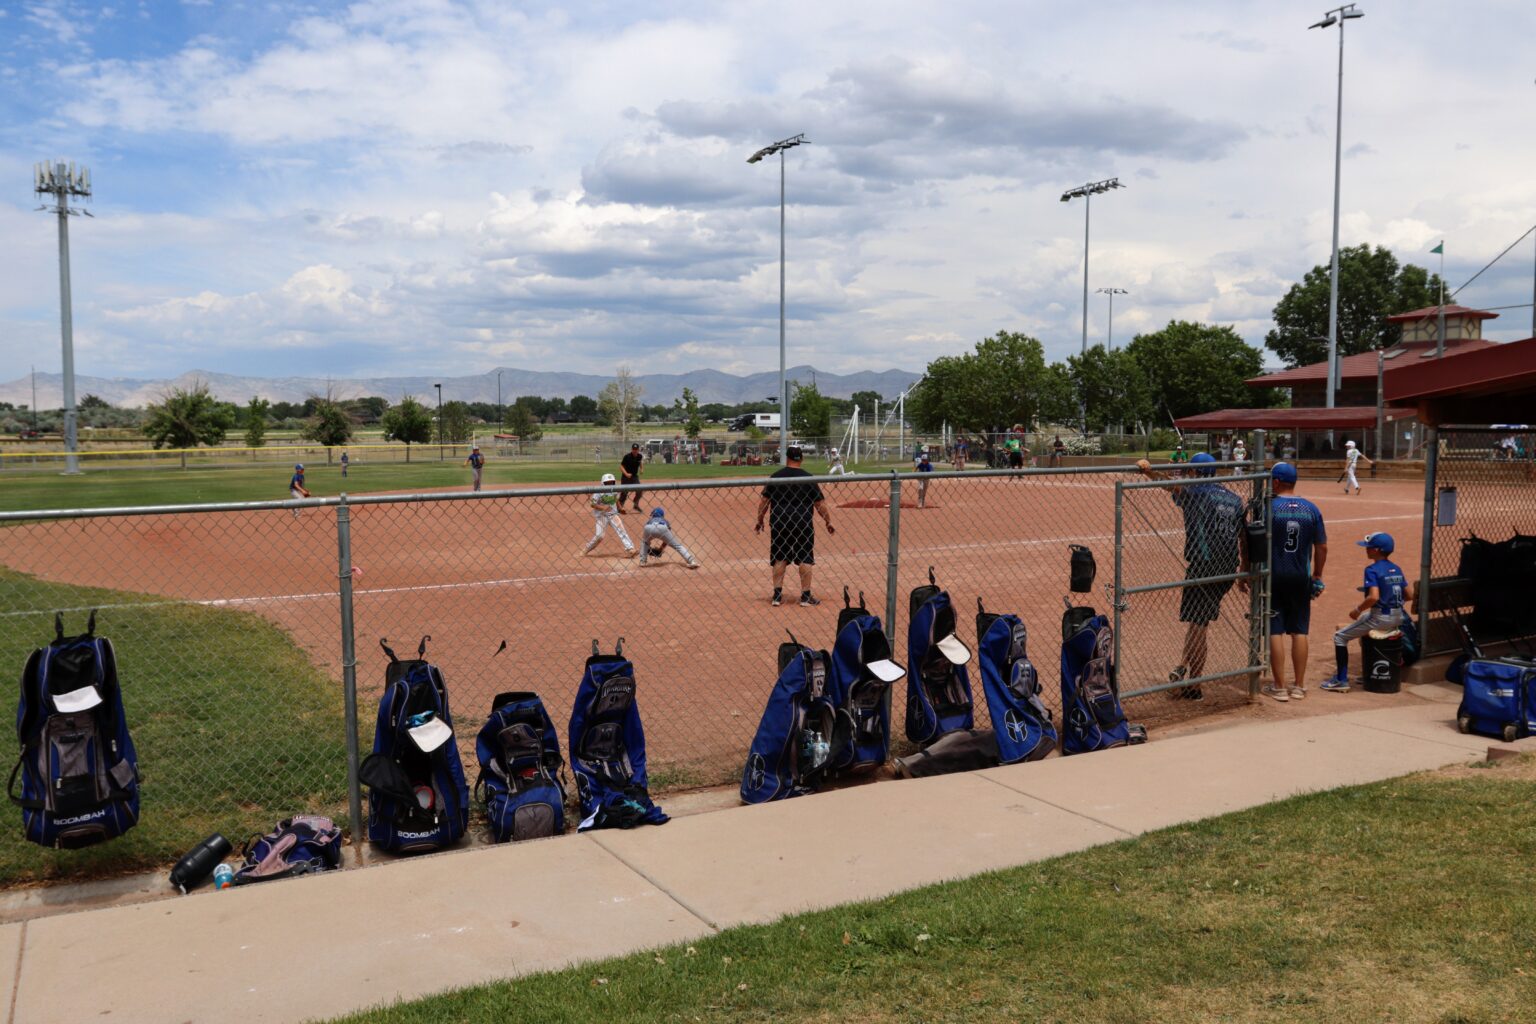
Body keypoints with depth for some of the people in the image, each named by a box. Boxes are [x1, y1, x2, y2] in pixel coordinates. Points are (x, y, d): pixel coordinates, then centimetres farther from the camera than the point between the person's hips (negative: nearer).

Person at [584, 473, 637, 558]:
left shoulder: (615, 491, 3)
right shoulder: (599, 492, -13)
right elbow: (591, 504, -15)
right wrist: (602, 507, -27)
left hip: (613, 514, 4)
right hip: (601, 515, -4)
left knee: (621, 531, -12)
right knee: (599, 535, -11)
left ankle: (630, 549, -17)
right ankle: (586, 550, 11)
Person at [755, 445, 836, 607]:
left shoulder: (775, 477, -1)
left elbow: (764, 501, 2)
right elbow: (820, 504, -3)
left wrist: (759, 520, 13)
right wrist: (828, 522, 8)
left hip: (779, 524, 2)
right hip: (803, 524, -2)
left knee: (779, 558, 11)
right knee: (805, 559, 7)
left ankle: (777, 595, 11)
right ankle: (806, 596, 9)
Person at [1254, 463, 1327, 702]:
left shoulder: (1268, 507, -10)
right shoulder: (1311, 509, 3)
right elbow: (1322, 548, 6)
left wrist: (1245, 574, -2)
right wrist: (1317, 577, 17)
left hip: (1273, 577, -4)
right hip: (1301, 578, 4)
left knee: (1275, 631, 2)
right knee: (1299, 631, 10)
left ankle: (1279, 687, 5)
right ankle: (1299, 686, 15)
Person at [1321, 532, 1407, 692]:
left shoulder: (1372, 570, -15)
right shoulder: (1396, 569, 9)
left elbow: (1374, 597, -27)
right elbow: (1408, 594, 12)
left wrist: (1357, 610, -15)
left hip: (1380, 617, -9)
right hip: (1398, 618, 9)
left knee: (1340, 636, 1)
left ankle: (1341, 680, -5)